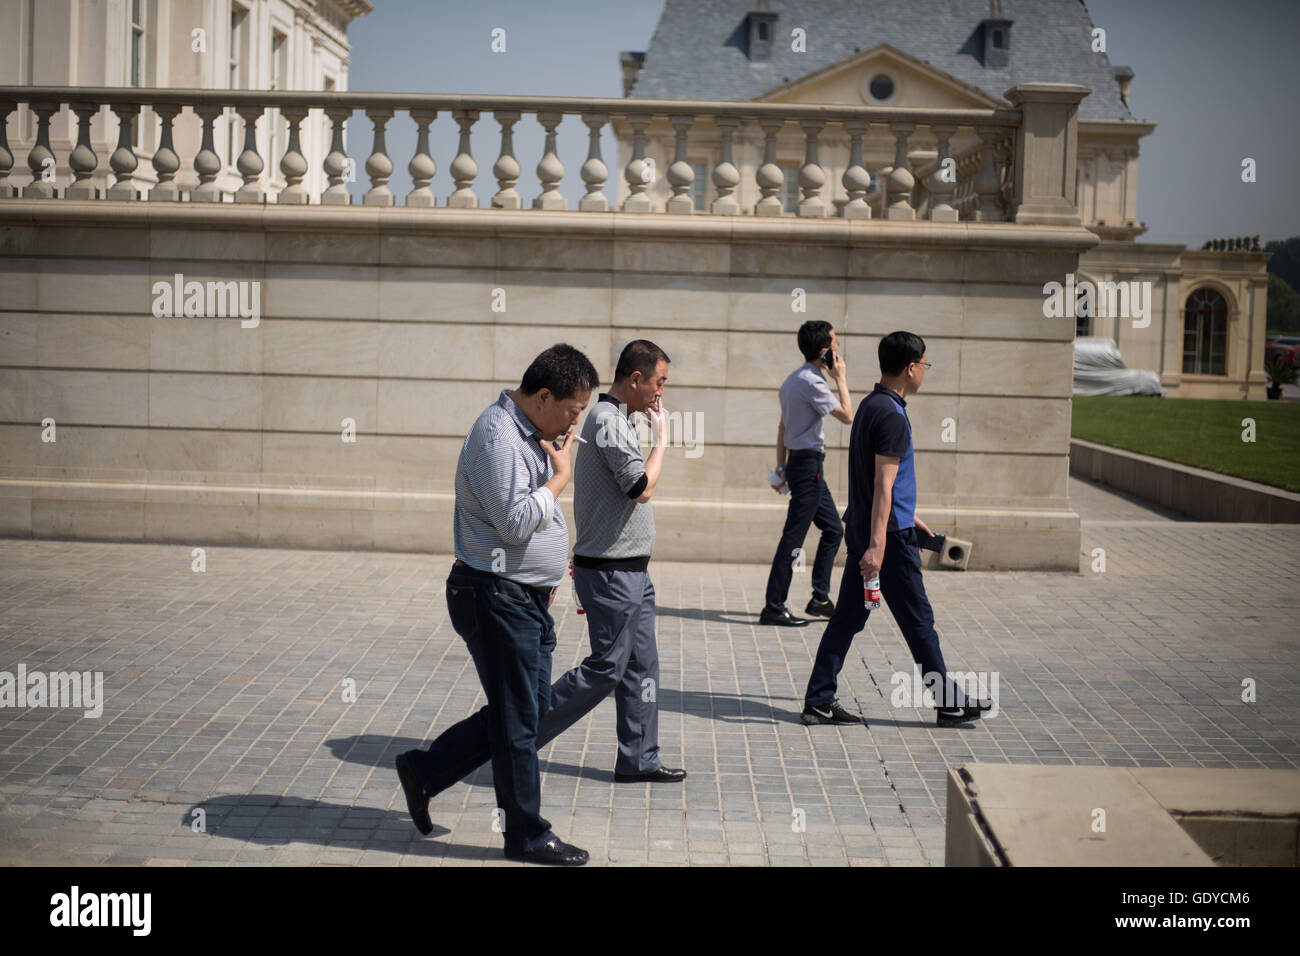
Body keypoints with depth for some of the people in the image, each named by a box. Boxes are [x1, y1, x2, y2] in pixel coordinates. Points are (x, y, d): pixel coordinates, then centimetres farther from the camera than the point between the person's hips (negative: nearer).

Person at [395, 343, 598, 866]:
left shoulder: (529, 432, 13)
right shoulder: (498, 436, -20)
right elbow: (515, 522, -26)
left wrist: (545, 577, 23)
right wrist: (561, 476, -16)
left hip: (527, 597, 10)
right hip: (496, 595, -10)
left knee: (529, 709, 15)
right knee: (518, 720, 0)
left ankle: (424, 771, 25)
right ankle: (528, 835, 12)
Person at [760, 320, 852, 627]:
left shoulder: (793, 380, 14)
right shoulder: (812, 382, -17)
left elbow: (783, 427, 17)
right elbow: (847, 416, -15)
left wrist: (781, 467, 18)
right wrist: (840, 379, -6)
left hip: (799, 463, 10)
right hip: (808, 465, -10)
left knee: (833, 530, 15)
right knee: (793, 538, -7)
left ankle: (820, 599, 19)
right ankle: (773, 608, -5)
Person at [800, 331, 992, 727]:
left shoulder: (870, 406, 13)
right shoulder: (891, 416, -17)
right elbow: (883, 485, -23)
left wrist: (907, 516, 34)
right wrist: (877, 545, -26)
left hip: (861, 528, 9)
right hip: (890, 533, -9)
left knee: (847, 616, 9)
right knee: (918, 621, 2)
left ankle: (819, 701, 9)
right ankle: (949, 703, 13)